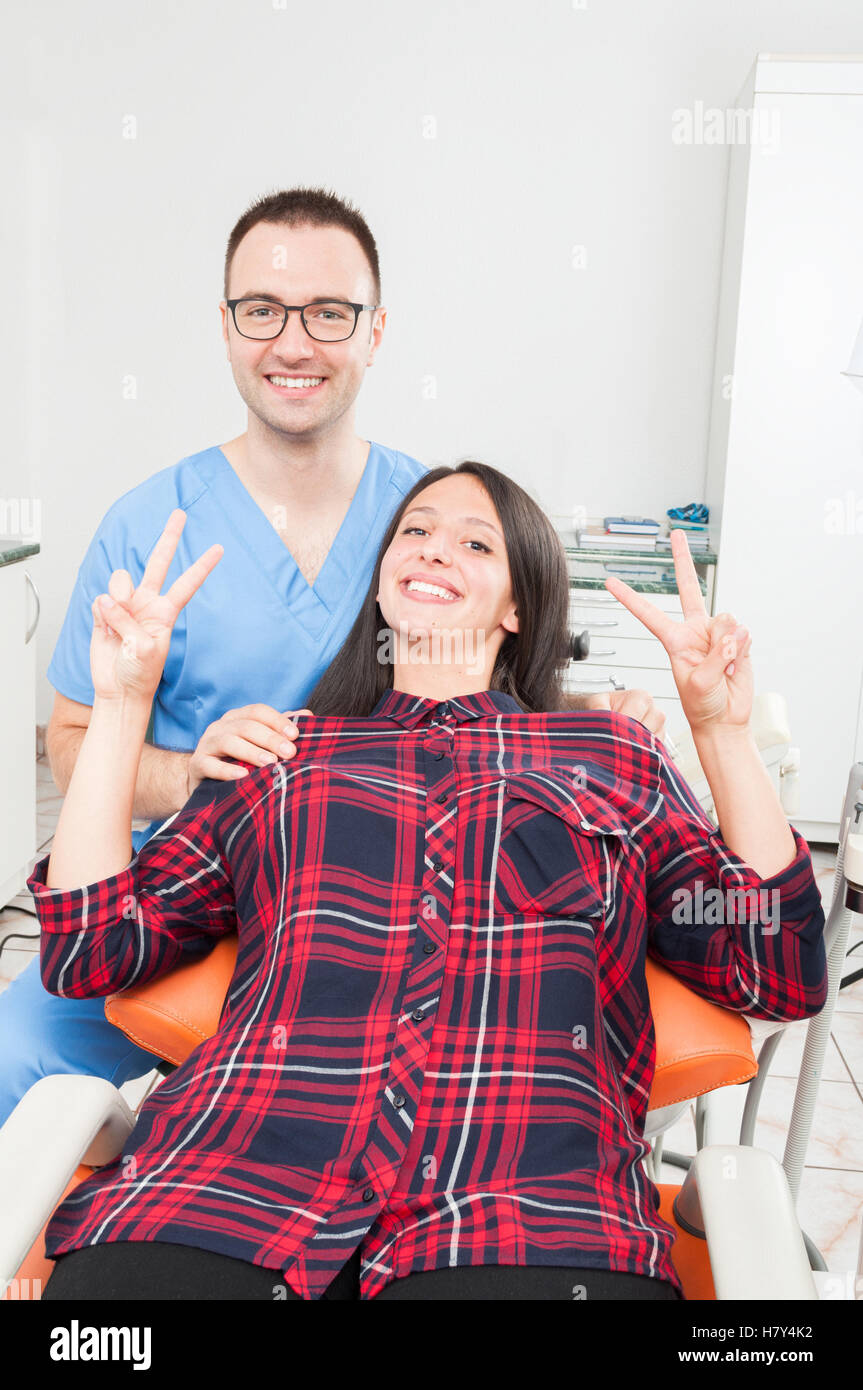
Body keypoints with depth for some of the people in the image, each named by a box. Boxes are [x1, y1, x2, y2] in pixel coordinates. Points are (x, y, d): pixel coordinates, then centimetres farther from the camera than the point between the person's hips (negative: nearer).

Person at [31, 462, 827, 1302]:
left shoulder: (609, 754, 24)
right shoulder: (281, 756, 24)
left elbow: (783, 979, 14)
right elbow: (92, 951, 15)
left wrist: (721, 728, 8)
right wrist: (122, 704, 13)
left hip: (530, 1208, 0)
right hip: (237, 1172, 1)